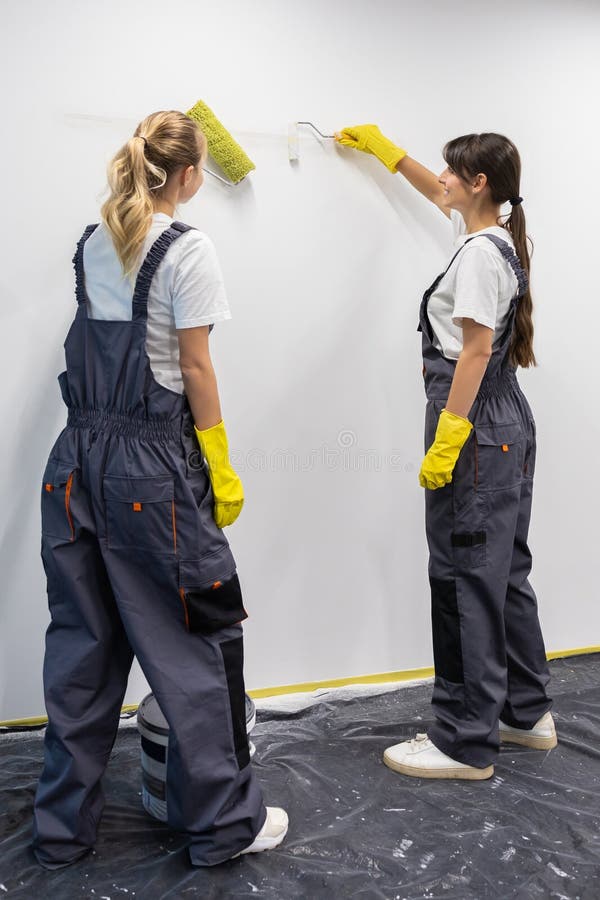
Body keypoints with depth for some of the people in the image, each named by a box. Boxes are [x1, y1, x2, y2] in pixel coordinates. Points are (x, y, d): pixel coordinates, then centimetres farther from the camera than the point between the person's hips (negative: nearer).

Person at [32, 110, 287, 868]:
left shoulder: (91, 244, 11)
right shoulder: (187, 250, -10)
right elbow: (195, 369, -11)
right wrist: (221, 470, -4)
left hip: (80, 457, 7)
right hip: (152, 464, -7)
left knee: (82, 643, 15)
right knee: (192, 644, 5)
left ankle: (62, 827, 27)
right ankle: (223, 823, 19)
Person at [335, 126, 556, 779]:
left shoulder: (479, 252, -14)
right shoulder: (497, 236, 14)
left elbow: (475, 350, -20)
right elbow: (438, 197, 32)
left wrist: (447, 441, -21)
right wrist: (382, 149, 40)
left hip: (474, 424, -10)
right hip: (508, 423, 10)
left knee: (467, 579, -4)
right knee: (505, 570, 16)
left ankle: (466, 743, 6)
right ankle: (526, 712, 29)